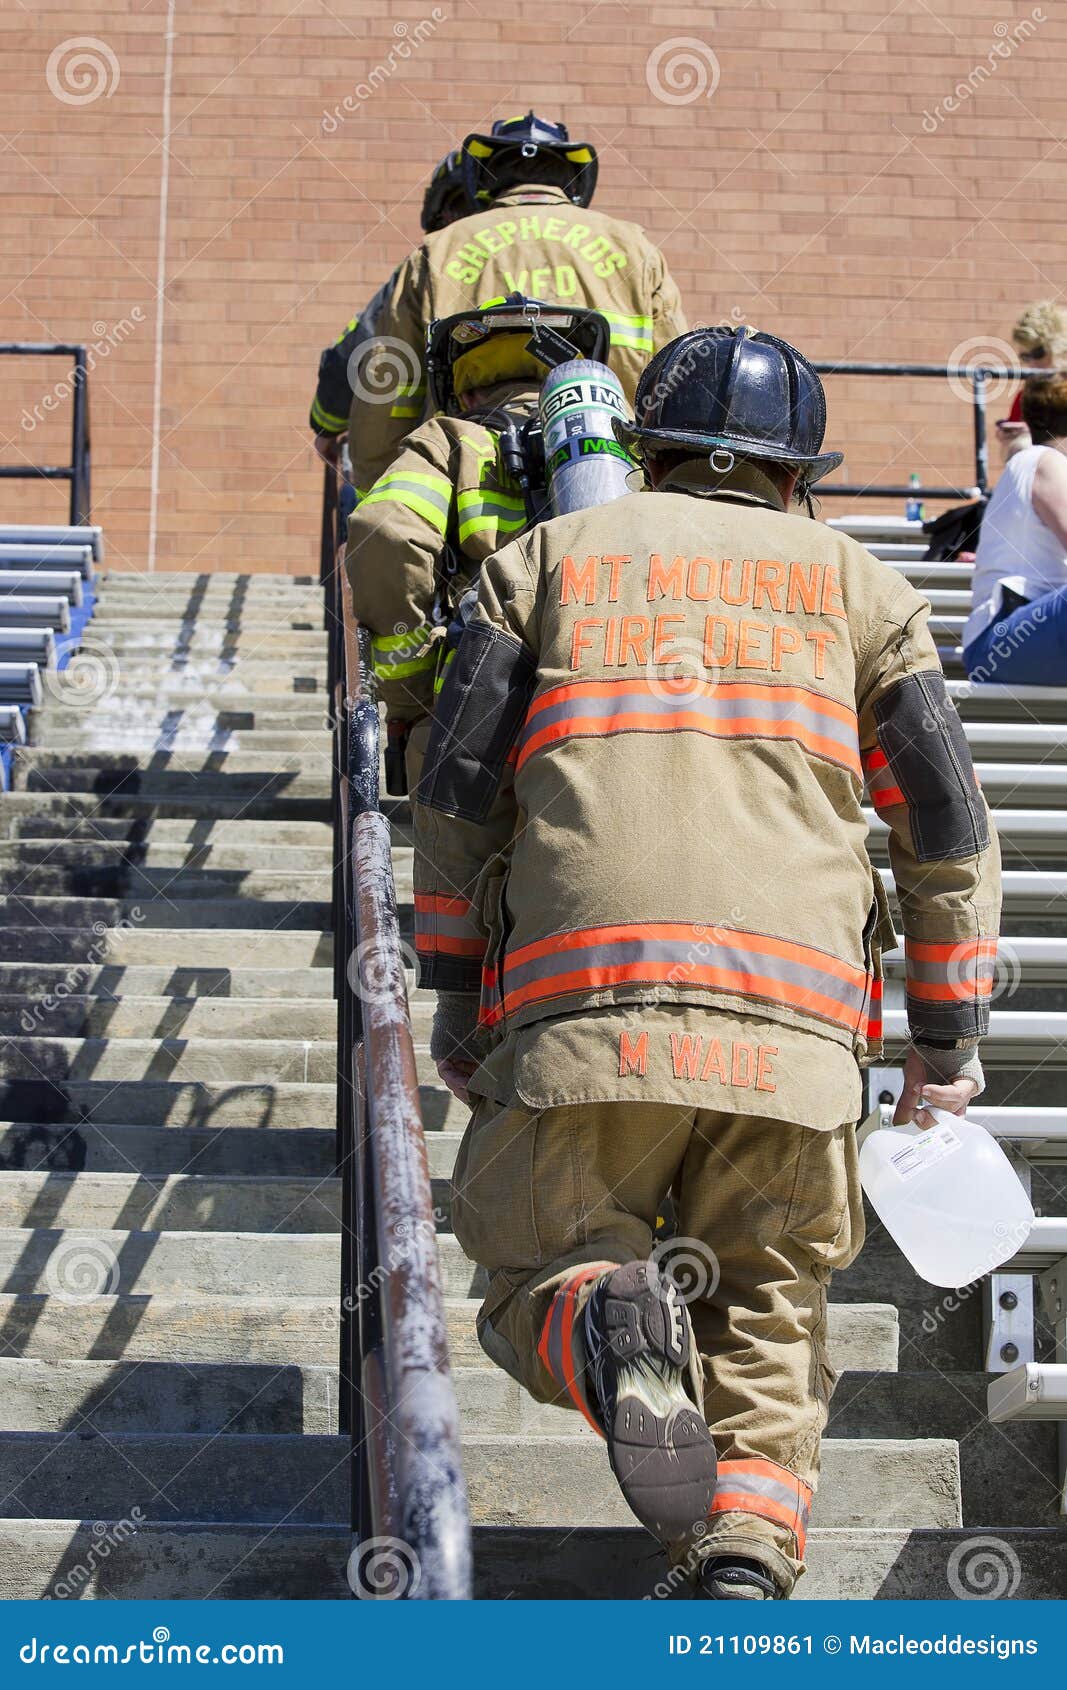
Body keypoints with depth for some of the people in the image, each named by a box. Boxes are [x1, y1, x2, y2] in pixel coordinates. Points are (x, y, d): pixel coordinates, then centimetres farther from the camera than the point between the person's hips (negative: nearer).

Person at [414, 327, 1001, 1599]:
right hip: (793, 1022, 1)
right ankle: (745, 1559, -9)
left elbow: (454, 791, 11)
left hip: (584, 1015, -1)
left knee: (540, 1287, 13)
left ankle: (613, 1333, -22)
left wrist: (454, 999, 17)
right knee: (765, 1318, 15)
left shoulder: (547, 558, 20)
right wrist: (947, 1037, 19)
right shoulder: (854, 583, 20)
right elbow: (948, 828, 14)